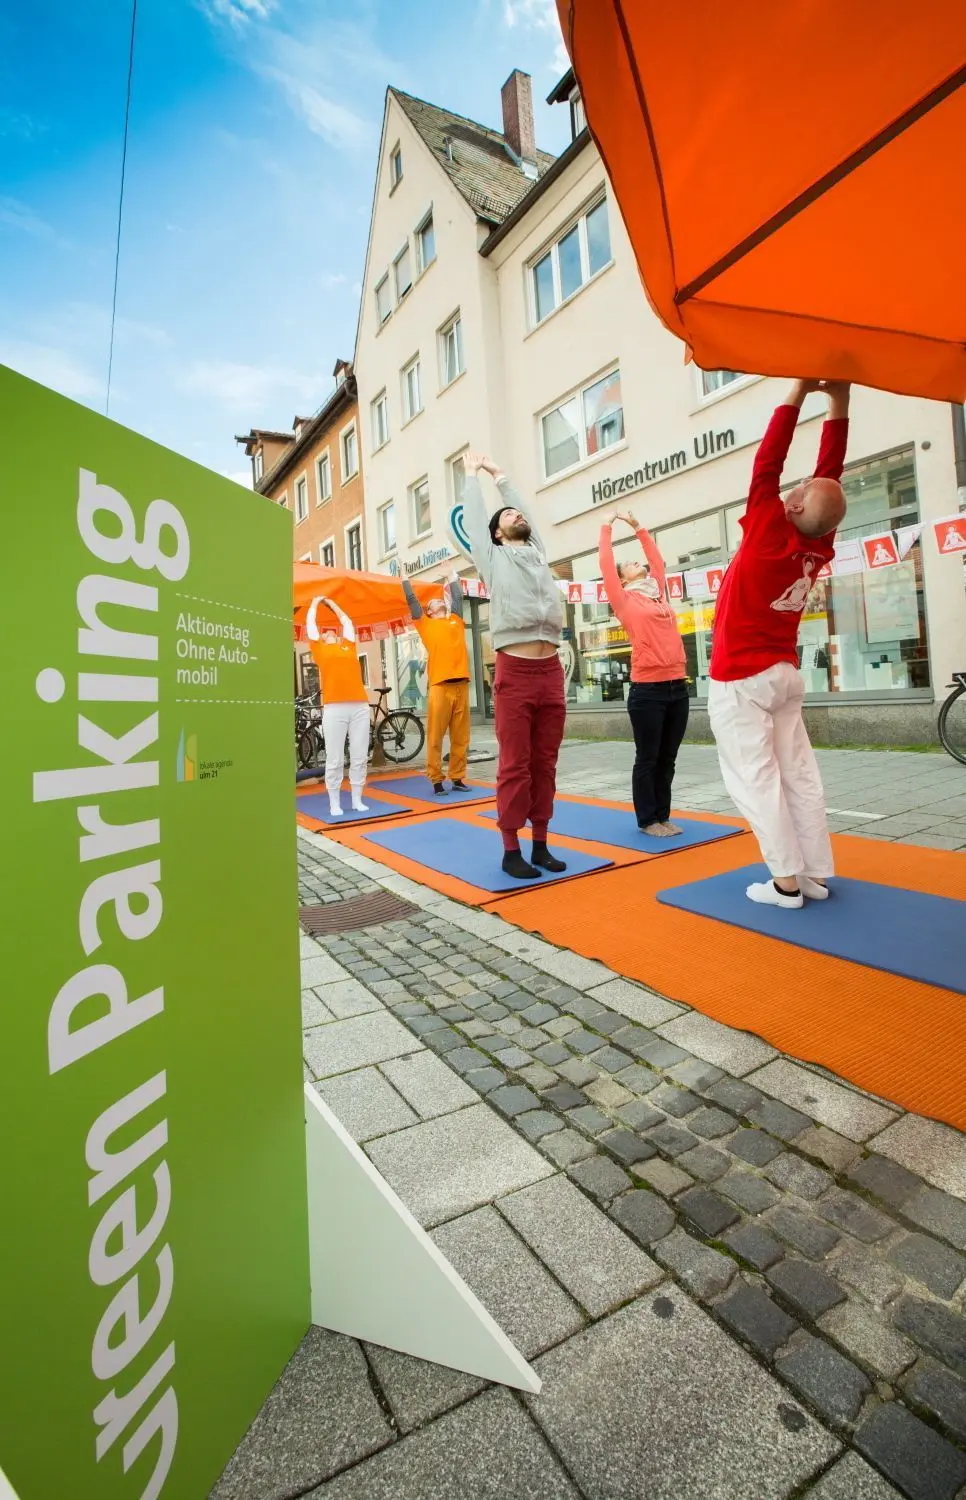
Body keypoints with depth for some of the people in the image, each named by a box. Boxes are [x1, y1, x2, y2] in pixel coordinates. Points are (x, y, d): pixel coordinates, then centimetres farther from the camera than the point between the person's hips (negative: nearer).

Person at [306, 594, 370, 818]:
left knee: (360, 757, 4)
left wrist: (331, 602, 48)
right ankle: (334, 803, 8)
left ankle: (357, 800, 14)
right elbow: (310, 622, 25)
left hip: (360, 705, 3)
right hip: (334, 707, -3)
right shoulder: (319, 648, 16)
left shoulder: (348, 646, 23)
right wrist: (316, 602, 41)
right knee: (334, 759, -1)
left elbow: (346, 621, 37)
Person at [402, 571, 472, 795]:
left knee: (461, 737, 4)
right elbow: (411, 600, 15)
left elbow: (458, 597, 31)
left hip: (461, 685, 3)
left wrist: (453, 577, 44)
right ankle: (436, 780, 2)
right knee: (435, 736, -4)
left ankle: (457, 778, 10)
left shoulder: (456, 620, 21)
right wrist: (405, 579, 25)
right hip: (440, 686, -3)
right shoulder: (426, 624, 13)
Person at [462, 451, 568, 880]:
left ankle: (540, 844, 16)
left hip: (551, 671, 5)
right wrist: (473, 473, 36)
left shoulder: (538, 553, 21)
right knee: (515, 767, -4)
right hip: (515, 672, -5)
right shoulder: (493, 557, 10)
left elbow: (527, 512, 35)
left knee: (544, 764, 7)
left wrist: (501, 476, 47)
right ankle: (511, 850, 6)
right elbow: (473, 518, 20)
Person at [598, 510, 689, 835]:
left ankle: (663, 815, 20)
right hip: (647, 689, -6)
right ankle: (647, 819, 13)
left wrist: (637, 527, 33)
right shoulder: (624, 599, 3)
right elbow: (605, 563, 3)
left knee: (667, 759, 10)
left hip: (678, 686, 6)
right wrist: (607, 526, 15)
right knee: (648, 759, 2)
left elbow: (656, 560, 29)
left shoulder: (658, 592, 18)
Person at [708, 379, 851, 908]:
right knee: (799, 774, 9)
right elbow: (830, 470, 6)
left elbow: (766, 465, -12)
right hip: (785, 674, 7)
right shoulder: (820, 545, -3)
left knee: (755, 779, -2)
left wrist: (800, 389, -5)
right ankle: (816, 875, 14)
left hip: (740, 680, -7)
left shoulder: (769, 537, -18)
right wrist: (839, 399, 6)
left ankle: (787, 881, 1)